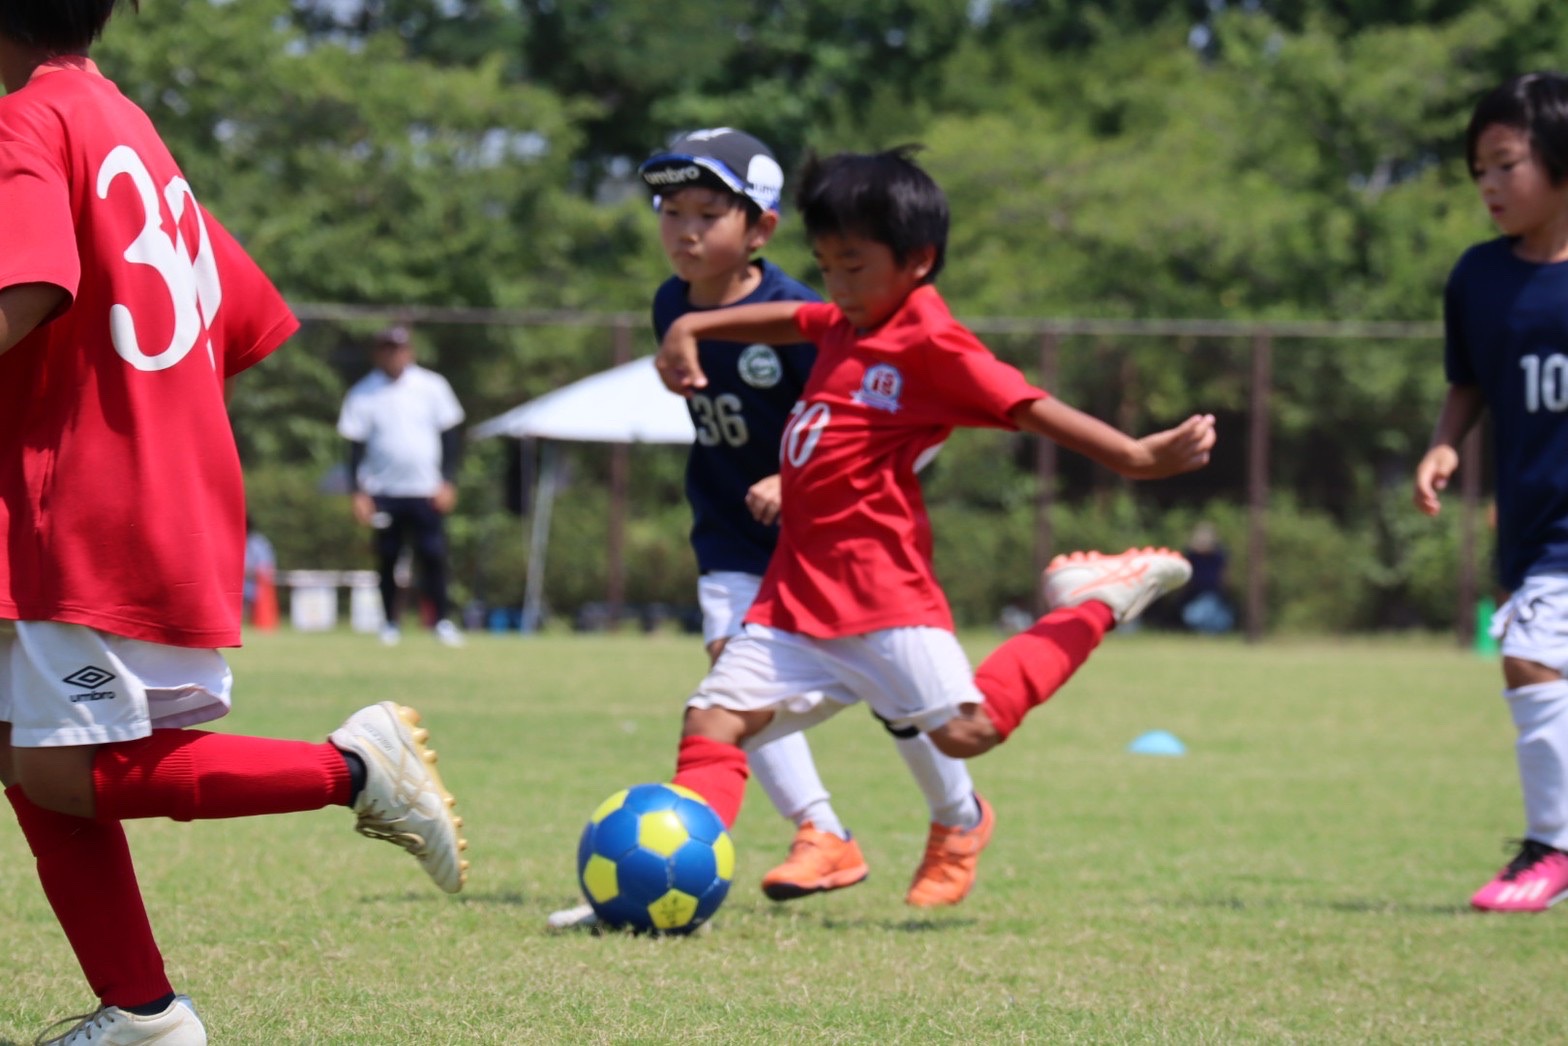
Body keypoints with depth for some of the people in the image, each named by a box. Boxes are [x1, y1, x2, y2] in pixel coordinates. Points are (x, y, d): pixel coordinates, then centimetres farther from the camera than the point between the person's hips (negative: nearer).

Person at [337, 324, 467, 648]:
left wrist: (448, 482, -3)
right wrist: (359, 492, -7)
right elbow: (356, 445, 1)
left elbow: (450, 436, 5)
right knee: (387, 558, 3)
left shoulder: (431, 387, 1)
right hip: (383, 493, 0)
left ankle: (442, 620, 1)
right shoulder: (363, 394, 0)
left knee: (433, 555, -6)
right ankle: (389, 622, 13)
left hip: (426, 490, 0)